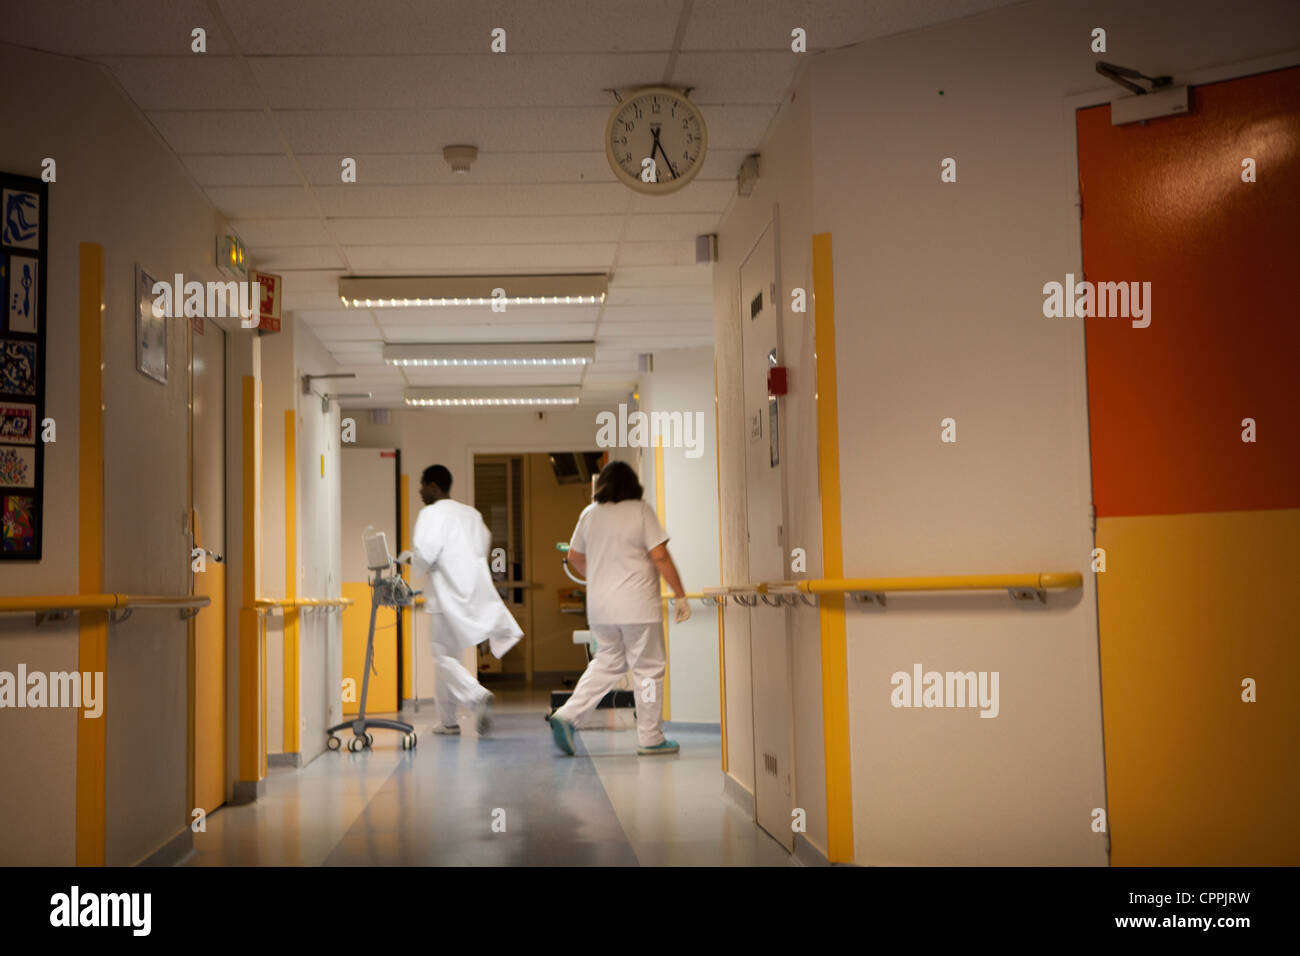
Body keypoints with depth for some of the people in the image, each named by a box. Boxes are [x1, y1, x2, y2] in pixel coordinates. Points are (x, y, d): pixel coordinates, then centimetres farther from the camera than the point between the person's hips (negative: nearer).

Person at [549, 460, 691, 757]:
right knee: (648, 668, 4)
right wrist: (680, 596, -7)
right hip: (637, 606, -5)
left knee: (607, 663, 17)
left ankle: (567, 716, 4)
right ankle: (650, 738, 9)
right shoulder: (640, 511, -8)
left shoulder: (589, 514, 7)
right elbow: (660, 556, -13)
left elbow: (575, 557, 17)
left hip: (599, 606, 5)